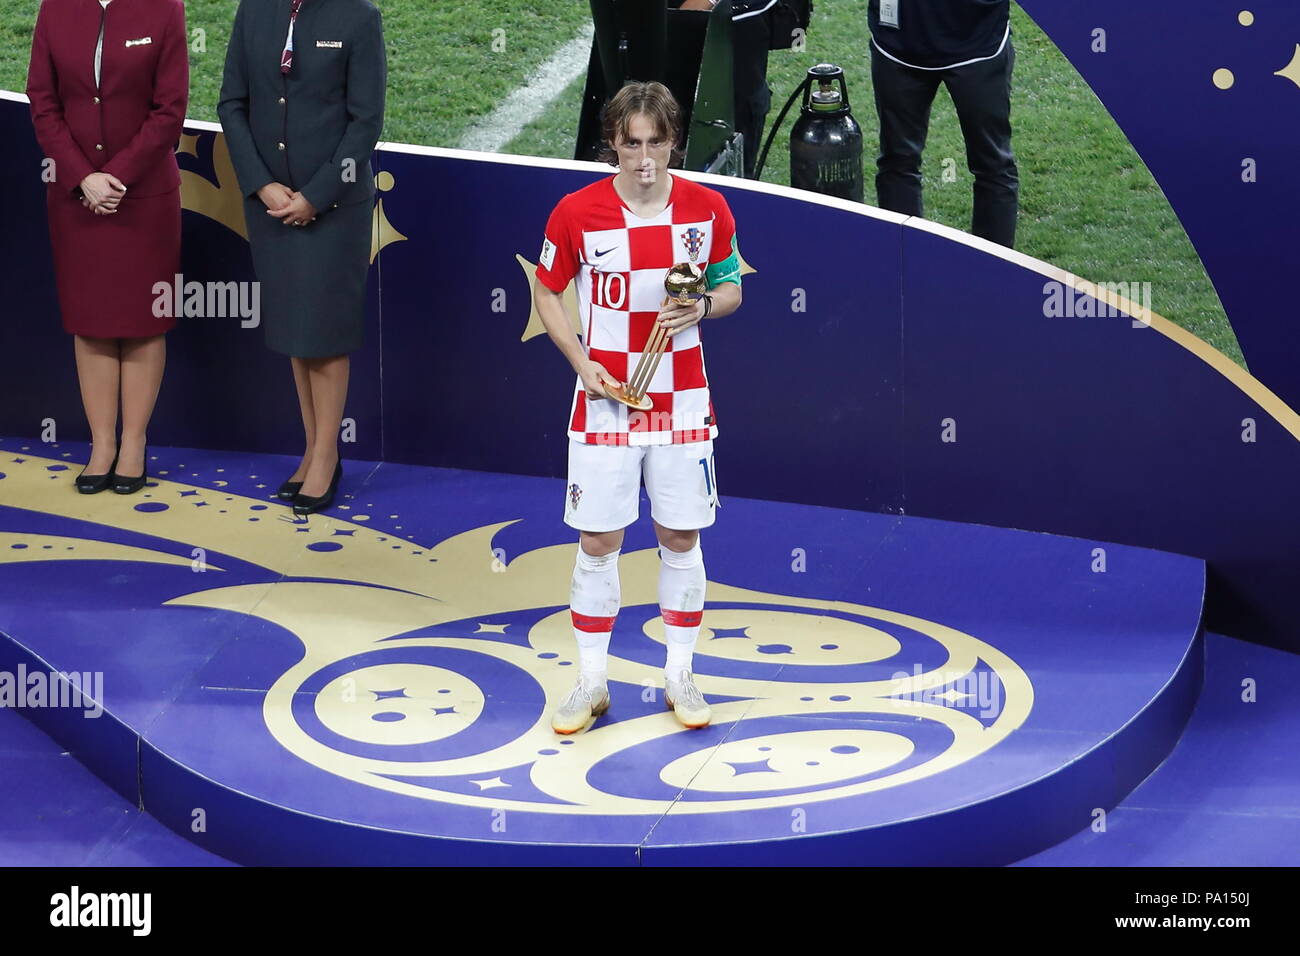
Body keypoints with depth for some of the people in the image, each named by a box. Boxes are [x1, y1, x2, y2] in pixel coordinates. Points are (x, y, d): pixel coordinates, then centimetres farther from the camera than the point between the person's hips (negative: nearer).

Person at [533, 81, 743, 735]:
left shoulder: (708, 209, -4)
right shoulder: (576, 213, -9)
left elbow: (730, 287, 9)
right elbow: (546, 294, 4)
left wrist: (701, 307, -14)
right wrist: (583, 363, -9)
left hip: (682, 403, 1)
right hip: (605, 401, -1)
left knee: (680, 538, 8)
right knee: (598, 542, 3)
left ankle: (679, 675, 22)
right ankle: (591, 683, 15)